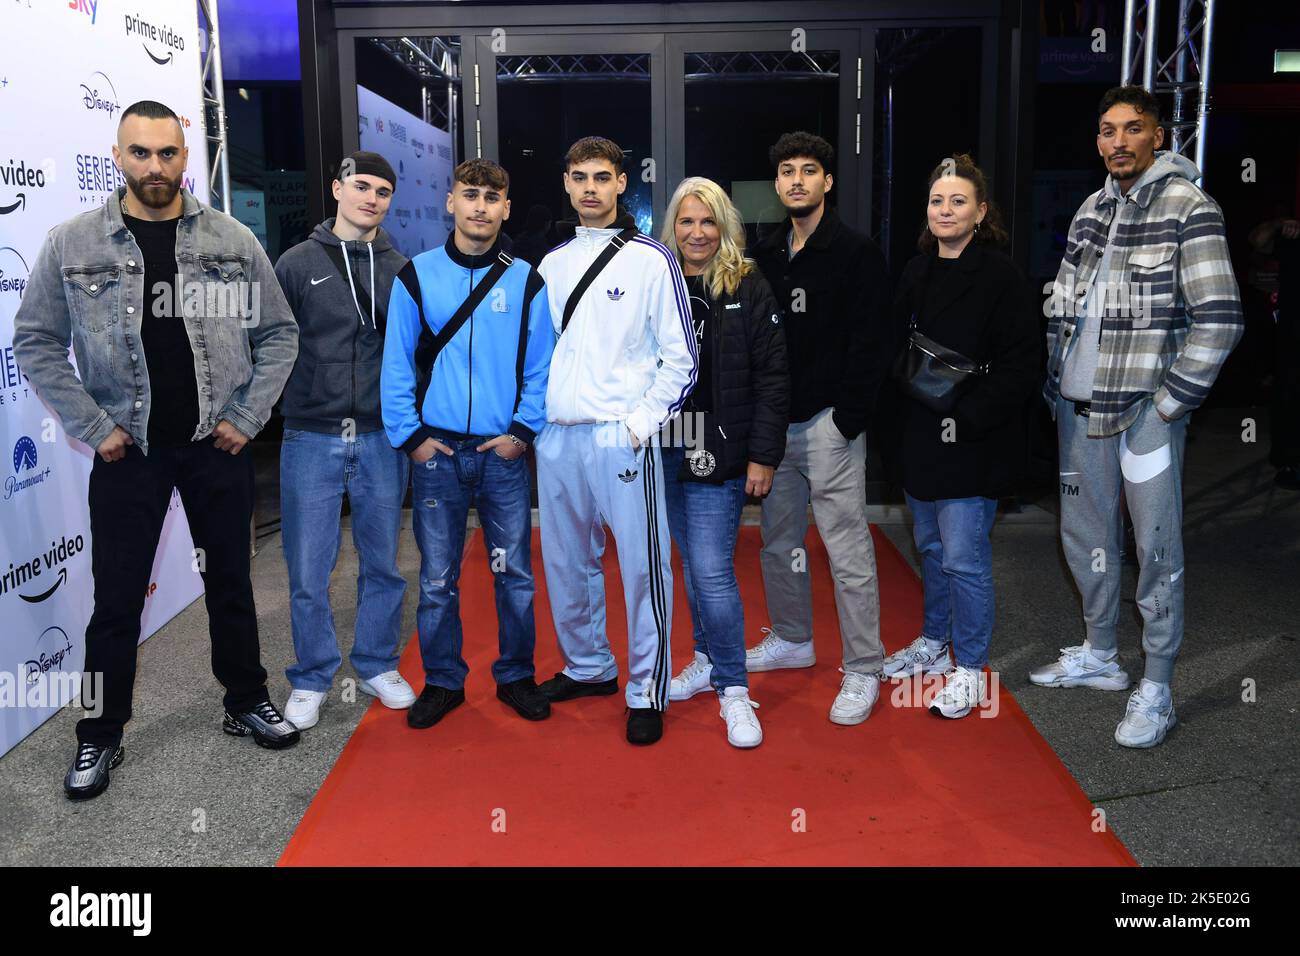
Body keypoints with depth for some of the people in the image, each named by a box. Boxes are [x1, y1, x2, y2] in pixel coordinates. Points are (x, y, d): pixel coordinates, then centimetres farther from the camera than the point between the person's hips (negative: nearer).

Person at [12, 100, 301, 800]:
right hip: (127, 451, -1)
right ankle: (101, 735, 23)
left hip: (217, 447, 1)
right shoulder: (73, 244, -5)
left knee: (230, 583, 13)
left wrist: (248, 417, -4)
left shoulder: (233, 240, -3)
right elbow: (36, 342, 0)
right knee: (117, 598, 7)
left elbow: (279, 333, 3)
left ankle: (246, 703, 31)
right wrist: (93, 427, -6)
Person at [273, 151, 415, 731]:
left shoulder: (401, 270, 6)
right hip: (311, 440, -1)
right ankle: (311, 681, 20)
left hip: (382, 439, 2)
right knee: (308, 571, 4)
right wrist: (276, 407, -4)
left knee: (382, 563, 12)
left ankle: (378, 666, 29)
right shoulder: (297, 264, 2)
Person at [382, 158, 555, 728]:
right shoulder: (417, 276, 2)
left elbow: (541, 368, 3)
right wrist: (410, 436, -4)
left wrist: (523, 431, -6)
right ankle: (442, 681, 22)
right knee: (437, 577, 7)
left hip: (504, 451, 0)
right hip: (436, 451, 0)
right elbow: (397, 365, 2)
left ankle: (515, 676, 23)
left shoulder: (526, 282, 3)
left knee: (515, 573, 6)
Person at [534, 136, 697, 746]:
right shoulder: (551, 262, 14)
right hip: (556, 438, 6)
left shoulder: (651, 259, -2)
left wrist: (641, 421, -11)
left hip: (621, 437, -5)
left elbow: (680, 358, -4)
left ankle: (647, 691, 11)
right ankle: (588, 666, 32)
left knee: (642, 563, -3)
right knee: (566, 561, 14)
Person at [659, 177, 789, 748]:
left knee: (712, 571, -8)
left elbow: (772, 378, -6)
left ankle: (733, 690, 5)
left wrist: (763, 456, -10)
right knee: (692, 565, 14)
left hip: (718, 454, -4)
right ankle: (708, 662, 31)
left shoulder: (749, 289, -4)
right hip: (664, 450, 4)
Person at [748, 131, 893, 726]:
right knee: (779, 541, 15)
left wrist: (848, 419, -16)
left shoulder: (856, 253, -5)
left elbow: (870, 345, -10)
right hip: (775, 422, 7)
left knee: (848, 548, -4)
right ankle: (792, 639, 33)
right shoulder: (767, 255, 14)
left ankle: (863, 670, 5)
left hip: (829, 424, -7)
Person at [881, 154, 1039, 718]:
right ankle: (934, 642, 36)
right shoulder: (916, 273, 10)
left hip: (973, 444, -7)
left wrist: (966, 419, -21)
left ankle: (971, 669, 13)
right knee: (930, 547, 19)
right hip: (919, 438, 7)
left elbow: (1018, 368, -15)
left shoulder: (1000, 276, -11)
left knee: (963, 557, -4)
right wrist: (901, 410, 3)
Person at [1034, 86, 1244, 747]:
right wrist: (1055, 384, 10)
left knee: (1156, 548, -1)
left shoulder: (1188, 208, -8)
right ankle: (1099, 656, 34)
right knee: (1084, 534, 16)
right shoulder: (1091, 210, 13)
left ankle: (1156, 691, 11)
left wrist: (1168, 404, -13)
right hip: (1080, 407, 7)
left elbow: (1219, 320, -13)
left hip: (1145, 411, -7)